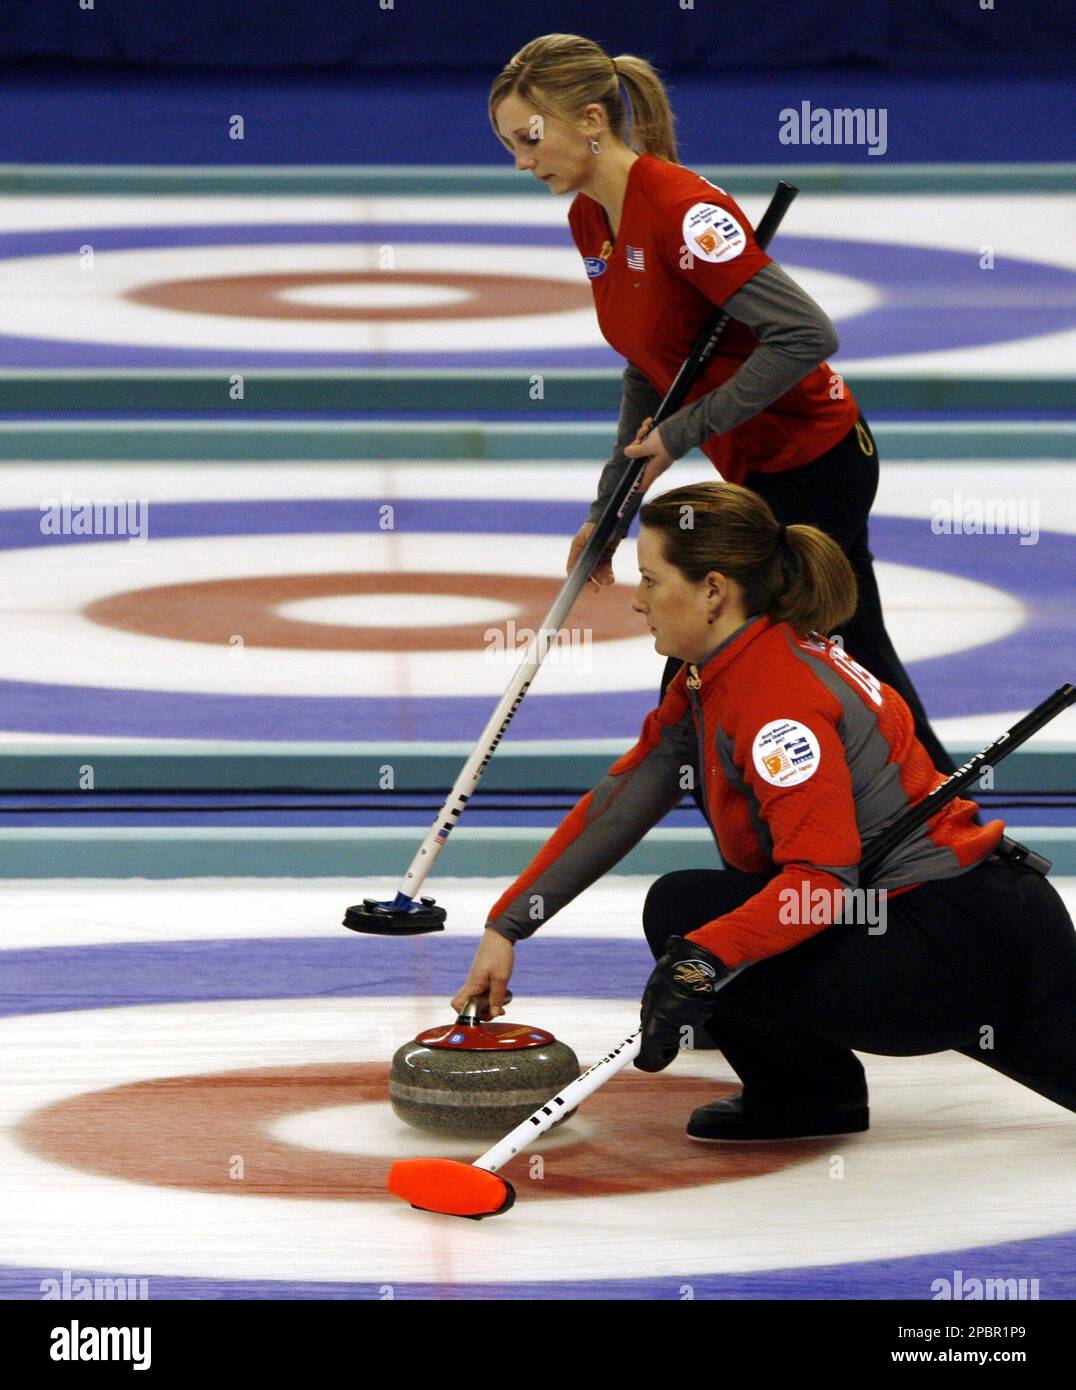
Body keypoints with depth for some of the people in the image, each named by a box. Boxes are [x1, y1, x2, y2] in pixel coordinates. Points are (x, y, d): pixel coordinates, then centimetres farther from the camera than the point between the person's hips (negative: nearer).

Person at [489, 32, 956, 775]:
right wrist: (610, 510, 10)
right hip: (756, 469, 9)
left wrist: (686, 432, -24)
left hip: (811, 459, -9)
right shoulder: (589, 221, 3)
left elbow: (807, 334, -30)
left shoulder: (680, 208, -25)